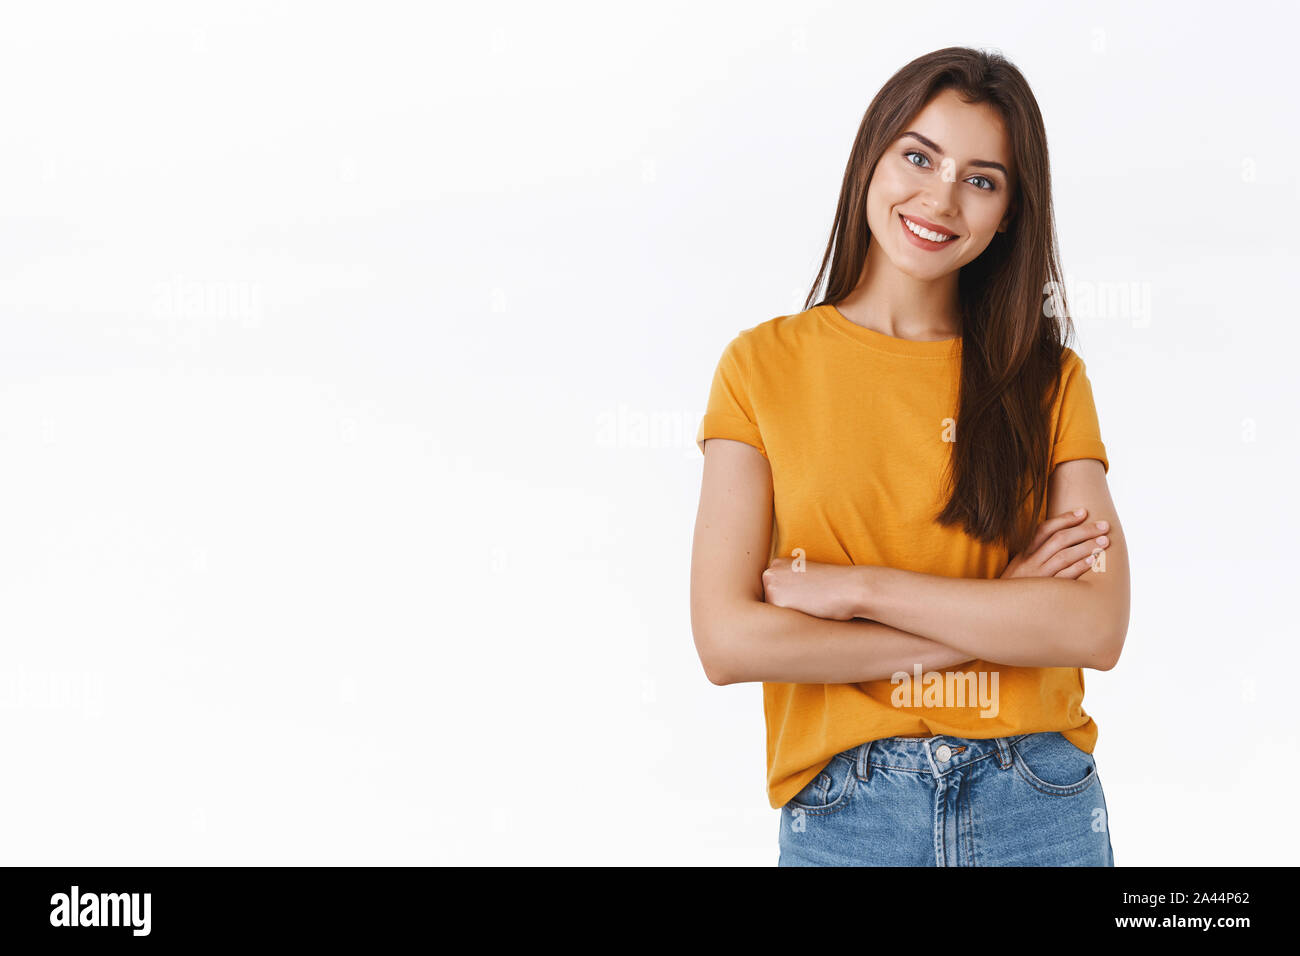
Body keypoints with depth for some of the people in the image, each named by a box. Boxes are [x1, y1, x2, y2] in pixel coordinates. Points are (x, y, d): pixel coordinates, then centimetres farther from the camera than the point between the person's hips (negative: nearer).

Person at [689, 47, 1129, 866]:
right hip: (845, 812, -1)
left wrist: (860, 588, -14)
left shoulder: (1049, 378, 2)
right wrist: (999, 617, -11)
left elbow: (1097, 629, -10)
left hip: (1041, 806, 1)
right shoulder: (765, 365, -2)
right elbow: (728, 641, -11)